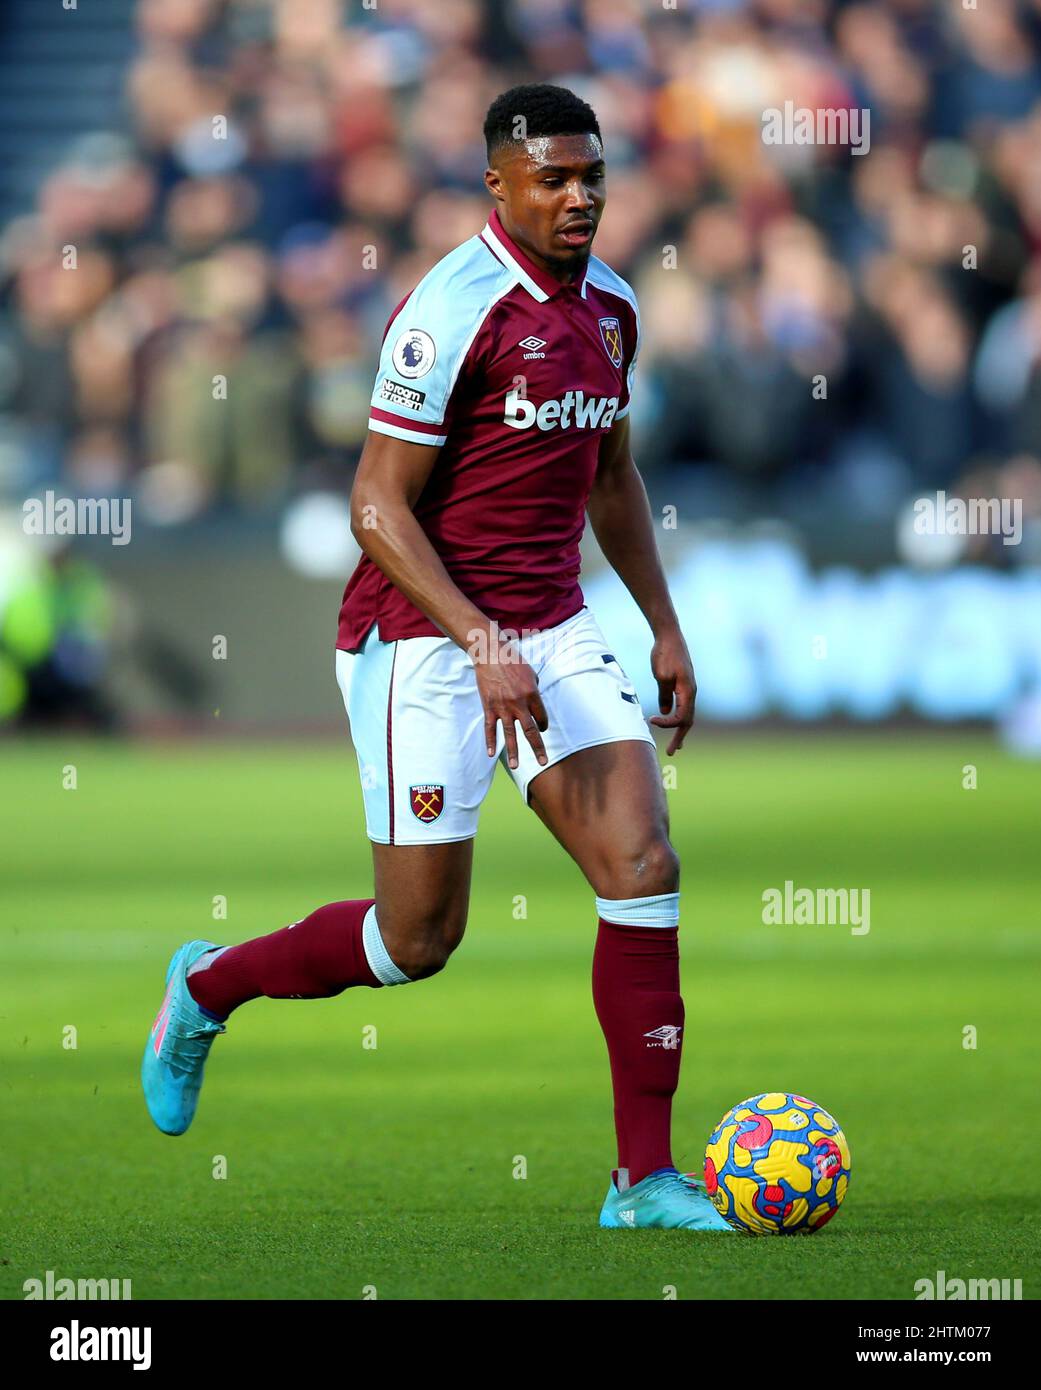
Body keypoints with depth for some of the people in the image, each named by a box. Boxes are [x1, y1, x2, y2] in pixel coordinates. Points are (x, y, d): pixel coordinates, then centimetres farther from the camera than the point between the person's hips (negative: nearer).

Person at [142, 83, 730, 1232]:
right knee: (419, 937, 0)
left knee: (642, 865, -10)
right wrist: (484, 645, -25)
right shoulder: (454, 310, -17)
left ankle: (646, 1180, -5)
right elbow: (378, 508, -18)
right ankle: (206, 986, 28)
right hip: (425, 637, -7)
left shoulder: (607, 305, 8)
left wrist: (663, 625, 21)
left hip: (553, 630, 7)